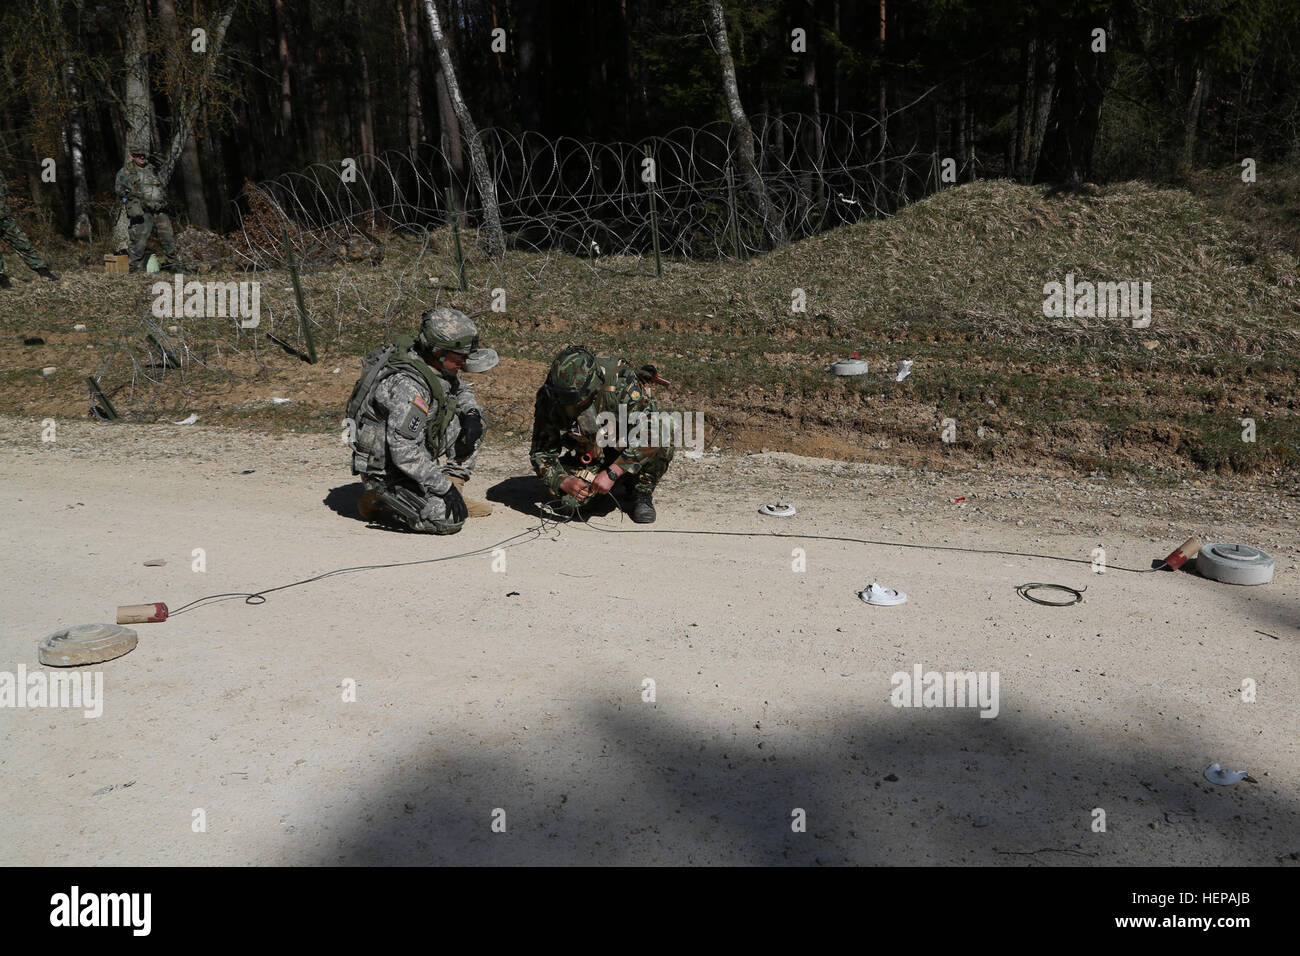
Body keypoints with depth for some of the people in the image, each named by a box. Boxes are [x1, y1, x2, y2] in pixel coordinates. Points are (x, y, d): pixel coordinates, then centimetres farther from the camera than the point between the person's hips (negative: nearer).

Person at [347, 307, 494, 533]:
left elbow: (461, 391, 20)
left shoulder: (436, 366, -3)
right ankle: (379, 501, -2)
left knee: (472, 425, 7)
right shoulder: (408, 384, -30)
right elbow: (404, 453, -34)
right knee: (451, 520, -22)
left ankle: (450, 495, 9)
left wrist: (472, 414, -3)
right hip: (387, 472, -9)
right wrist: (445, 487, -28)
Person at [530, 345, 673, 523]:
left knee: (662, 445, -34)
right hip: (585, 455, 3)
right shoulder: (549, 398, -24)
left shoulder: (619, 379, -33)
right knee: (567, 503, -19)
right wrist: (563, 481, -37)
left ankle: (642, 491, -4)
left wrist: (612, 473, -40)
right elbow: (541, 451, -16)